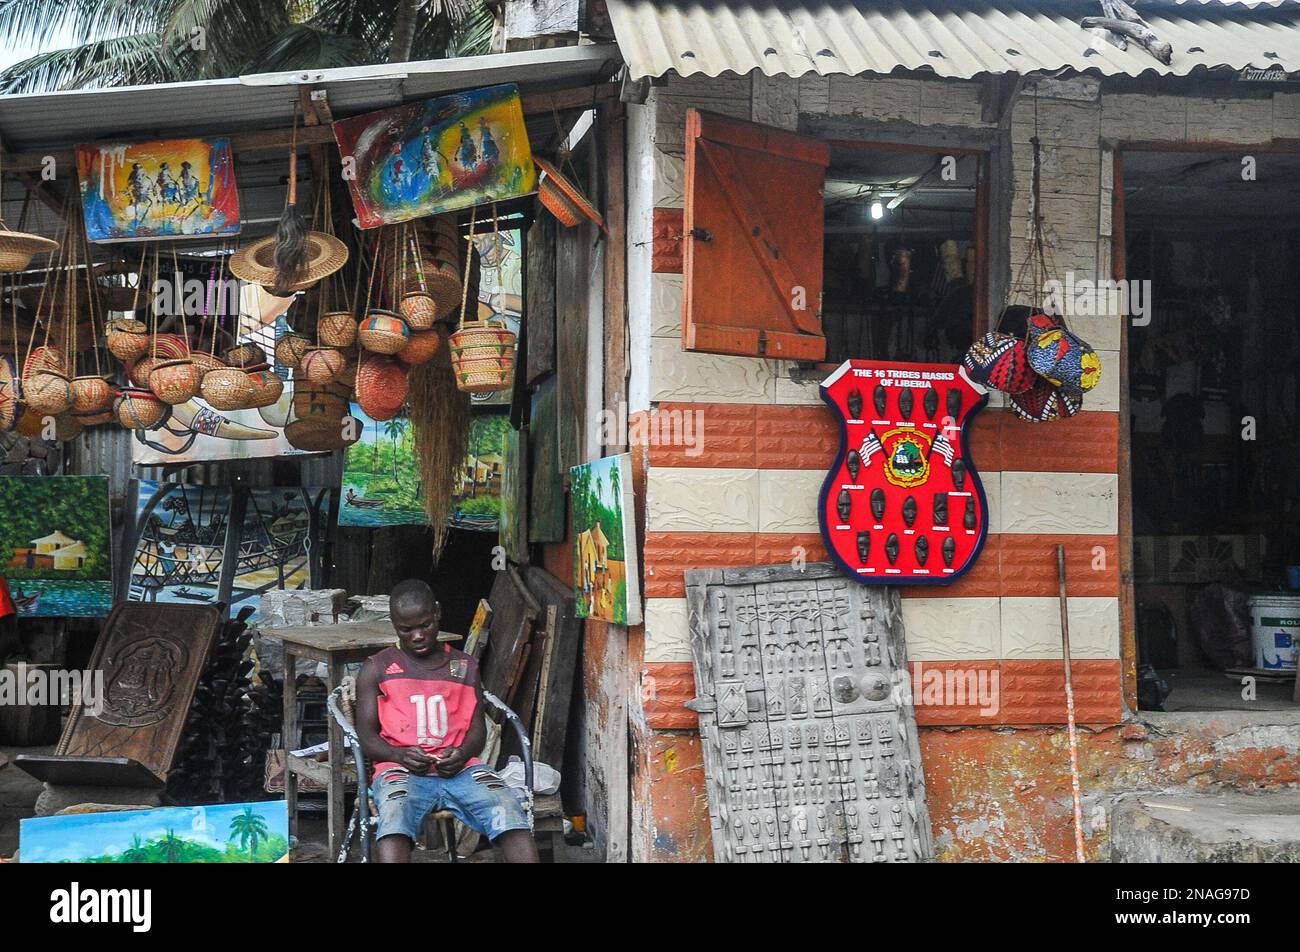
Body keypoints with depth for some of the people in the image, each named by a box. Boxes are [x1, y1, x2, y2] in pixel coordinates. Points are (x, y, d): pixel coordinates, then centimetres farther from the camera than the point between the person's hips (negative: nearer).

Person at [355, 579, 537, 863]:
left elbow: (478, 728, 15)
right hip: (401, 770, -2)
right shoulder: (377, 669, 14)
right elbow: (366, 736, 8)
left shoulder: (465, 666, 20)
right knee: (393, 827, -36)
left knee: (511, 817, -29)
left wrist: (462, 753, -9)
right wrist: (400, 755, -13)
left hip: (460, 768, 2)